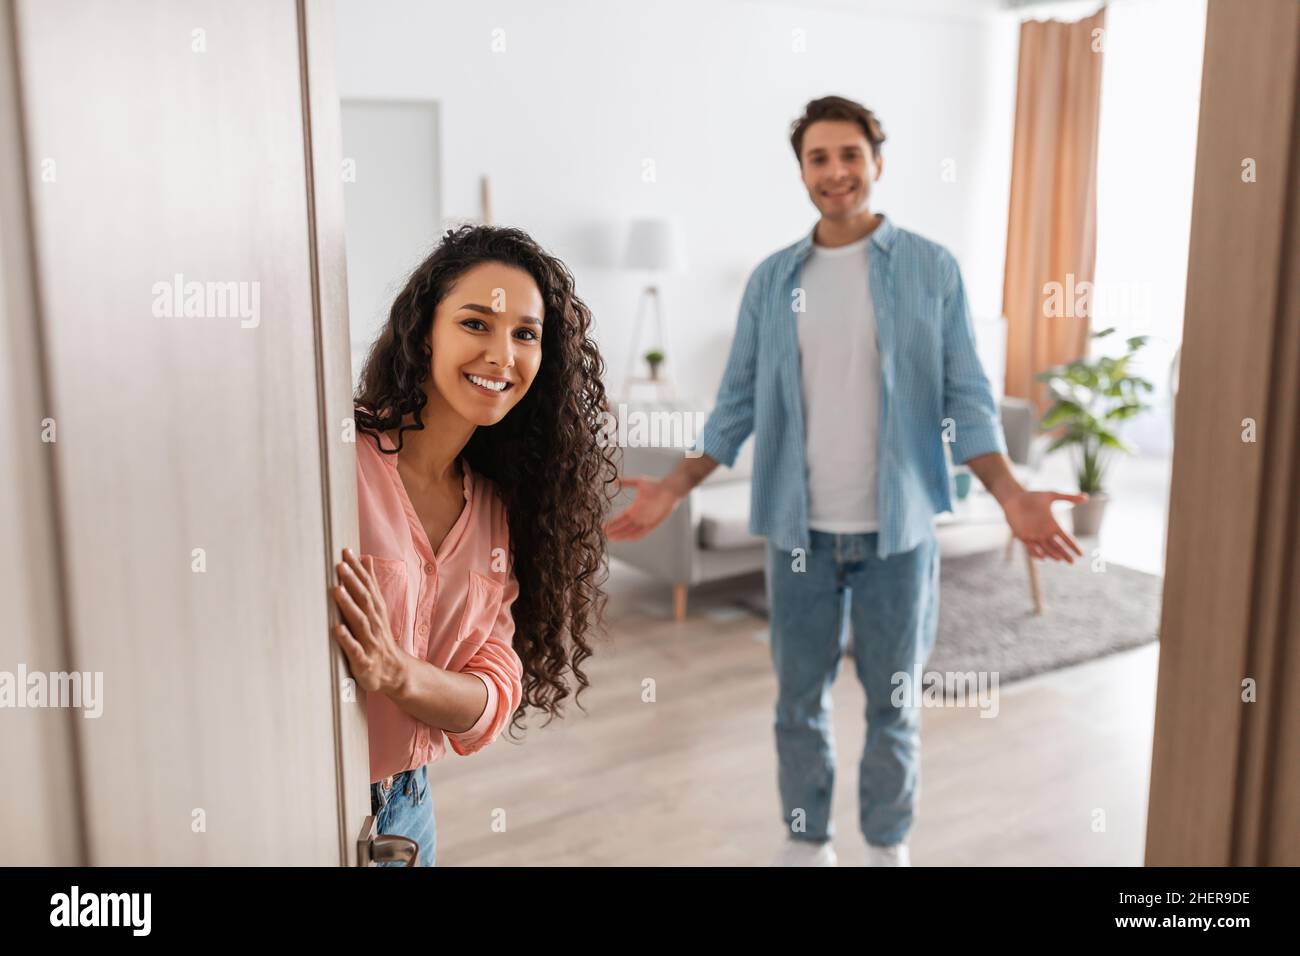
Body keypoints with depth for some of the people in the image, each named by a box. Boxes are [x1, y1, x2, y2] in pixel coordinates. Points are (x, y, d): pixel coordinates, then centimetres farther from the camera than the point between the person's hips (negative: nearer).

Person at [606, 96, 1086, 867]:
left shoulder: (932, 269, -3)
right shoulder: (772, 279, 3)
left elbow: (966, 399, -4)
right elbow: (739, 403, 5)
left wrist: (1012, 497, -16)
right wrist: (675, 489, -4)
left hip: (897, 530, -2)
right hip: (799, 531, 2)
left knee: (893, 702, 12)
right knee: (800, 699, 13)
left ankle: (889, 845, 33)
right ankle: (807, 839, 34)